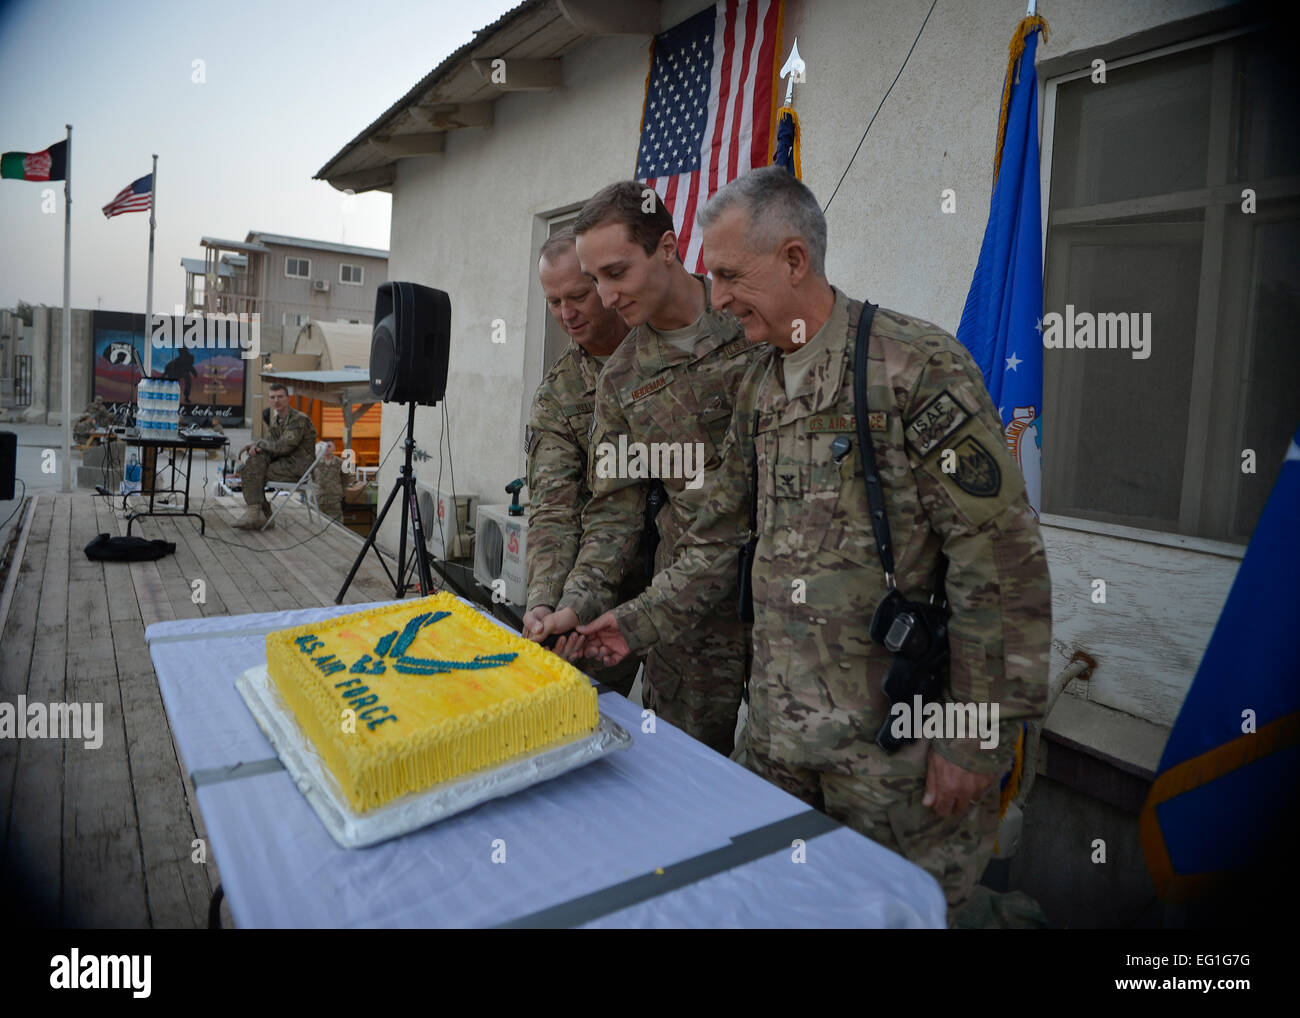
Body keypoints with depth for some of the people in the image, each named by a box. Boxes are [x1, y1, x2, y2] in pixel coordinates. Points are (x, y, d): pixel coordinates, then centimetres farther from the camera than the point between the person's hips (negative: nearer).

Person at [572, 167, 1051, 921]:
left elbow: (1003, 561, -17)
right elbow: (723, 536, 16)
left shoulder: (918, 367, -15)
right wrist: (639, 622, 12)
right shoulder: (759, 388, 9)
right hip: (778, 722, 7)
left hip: (894, 735, -6)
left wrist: (977, 738, -16)